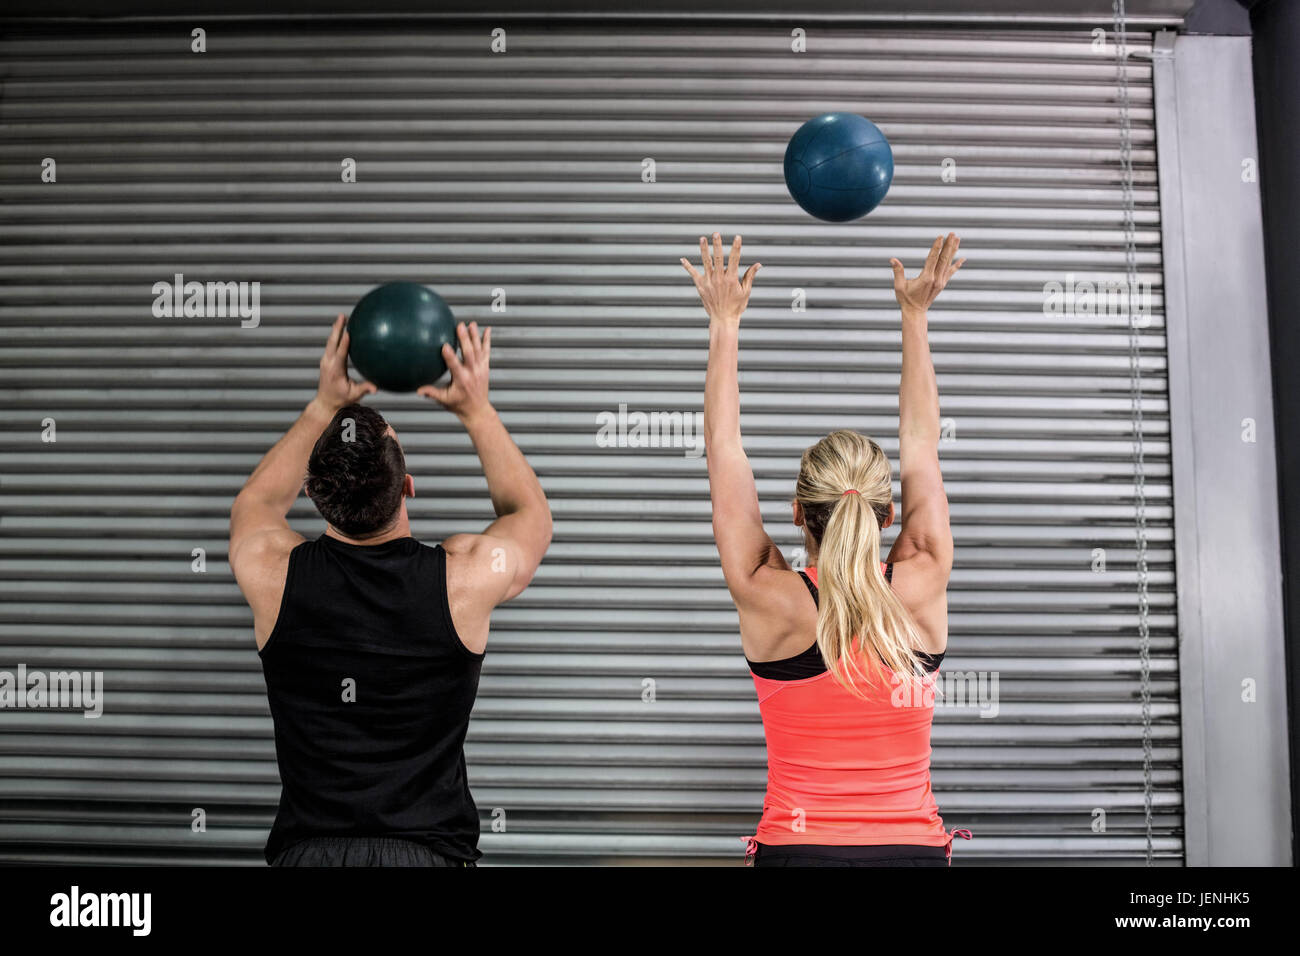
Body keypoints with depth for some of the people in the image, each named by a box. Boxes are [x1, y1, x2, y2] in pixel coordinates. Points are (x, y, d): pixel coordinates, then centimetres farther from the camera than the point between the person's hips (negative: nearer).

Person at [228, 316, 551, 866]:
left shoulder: (275, 575, -5)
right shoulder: (462, 579, -10)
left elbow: (256, 502, 21)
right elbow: (530, 515, 15)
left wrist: (324, 406, 21)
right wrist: (477, 410, 17)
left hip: (307, 851, 2)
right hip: (430, 851, -1)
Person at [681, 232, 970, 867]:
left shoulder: (771, 601, -10)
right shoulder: (920, 592, -6)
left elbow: (723, 451, -1)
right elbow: (921, 447, 7)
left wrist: (725, 323, 7)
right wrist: (915, 317, 15)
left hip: (798, 847, -2)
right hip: (915, 847, 2)